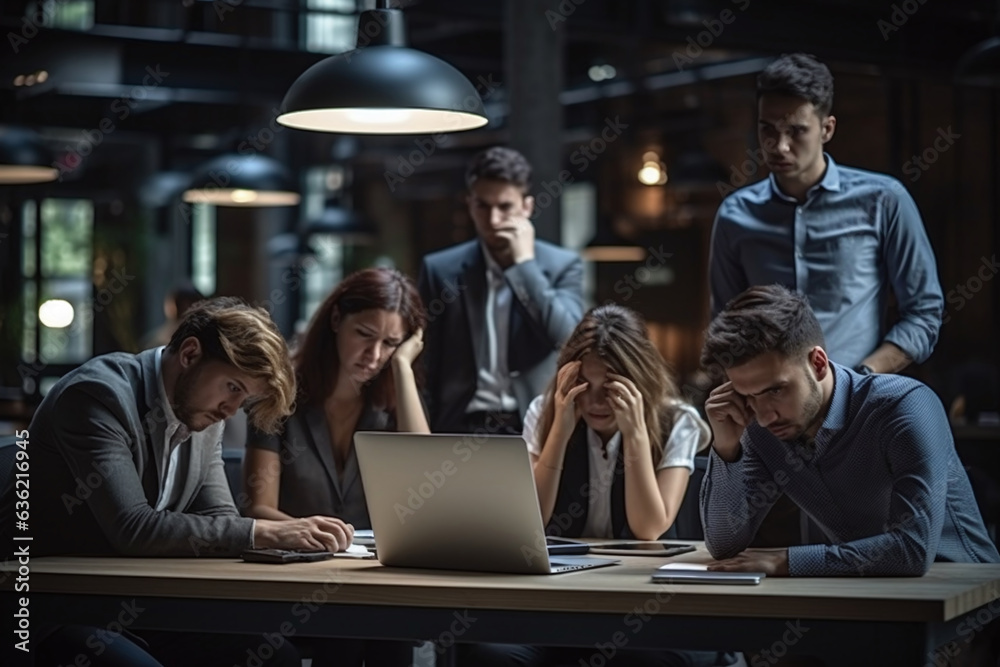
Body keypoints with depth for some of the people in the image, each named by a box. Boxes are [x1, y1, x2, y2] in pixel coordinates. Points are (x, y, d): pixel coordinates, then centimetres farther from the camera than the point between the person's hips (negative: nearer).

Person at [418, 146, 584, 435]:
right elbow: (426, 366, 10)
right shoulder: (441, 269, 7)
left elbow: (567, 337, -11)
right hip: (463, 429, 1)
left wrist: (525, 262, -9)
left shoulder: (562, 265, 5)